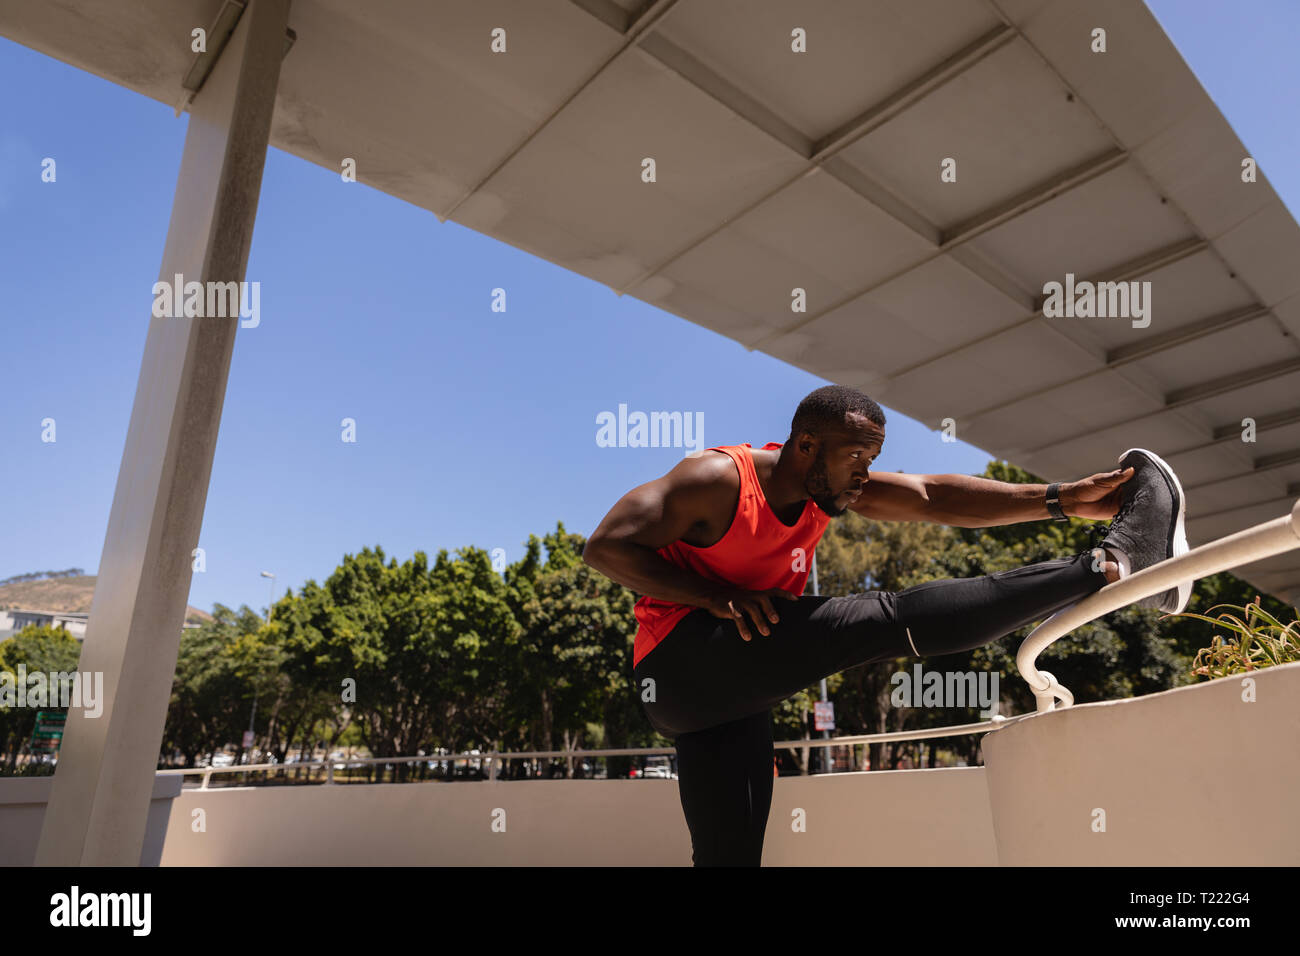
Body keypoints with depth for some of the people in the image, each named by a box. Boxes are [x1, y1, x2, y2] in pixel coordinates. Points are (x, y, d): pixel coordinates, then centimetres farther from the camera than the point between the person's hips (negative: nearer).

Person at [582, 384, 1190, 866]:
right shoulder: (718, 478, -15)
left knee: (730, 852, 10)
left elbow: (933, 497, -1)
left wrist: (1060, 500, -8)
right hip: (683, 661, -8)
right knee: (886, 620, -19)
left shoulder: (833, 484, 7)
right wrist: (716, 595, -22)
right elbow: (605, 547, -16)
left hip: (738, 697, 8)